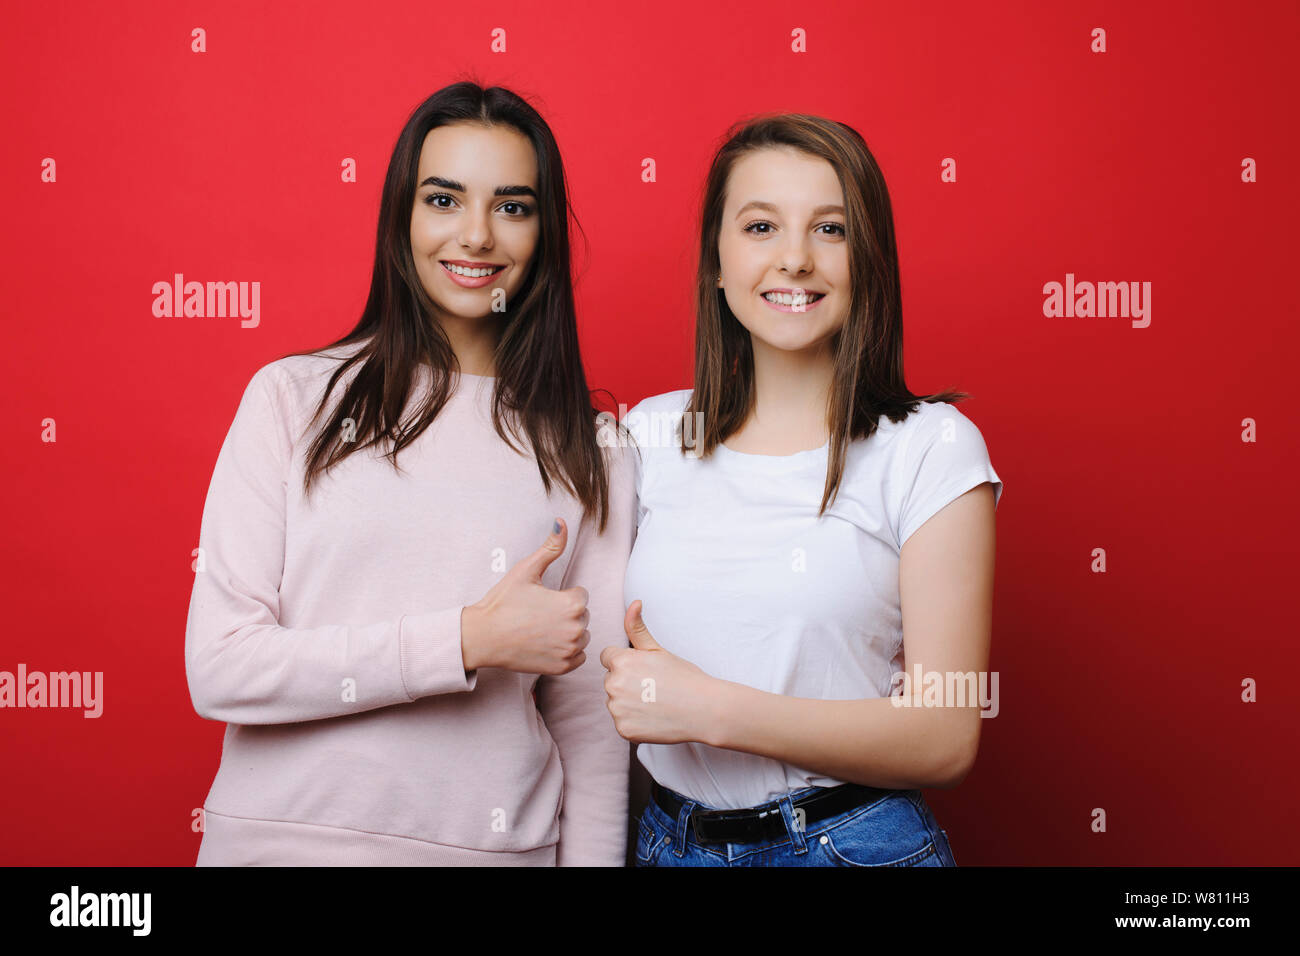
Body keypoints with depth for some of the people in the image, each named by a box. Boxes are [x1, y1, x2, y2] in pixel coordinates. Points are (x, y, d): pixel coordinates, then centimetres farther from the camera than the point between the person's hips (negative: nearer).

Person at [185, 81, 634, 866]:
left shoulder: (589, 456, -1)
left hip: (497, 844, 1)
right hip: (284, 835, -1)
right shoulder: (291, 398, -4)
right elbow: (219, 668, -10)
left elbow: (592, 725, 1)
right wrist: (466, 640, -15)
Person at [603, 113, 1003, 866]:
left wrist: (709, 709, -21)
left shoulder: (932, 448, -11)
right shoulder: (651, 436, 0)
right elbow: (605, 659, 10)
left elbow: (947, 739, -15)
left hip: (854, 840, -3)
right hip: (670, 838, 3)